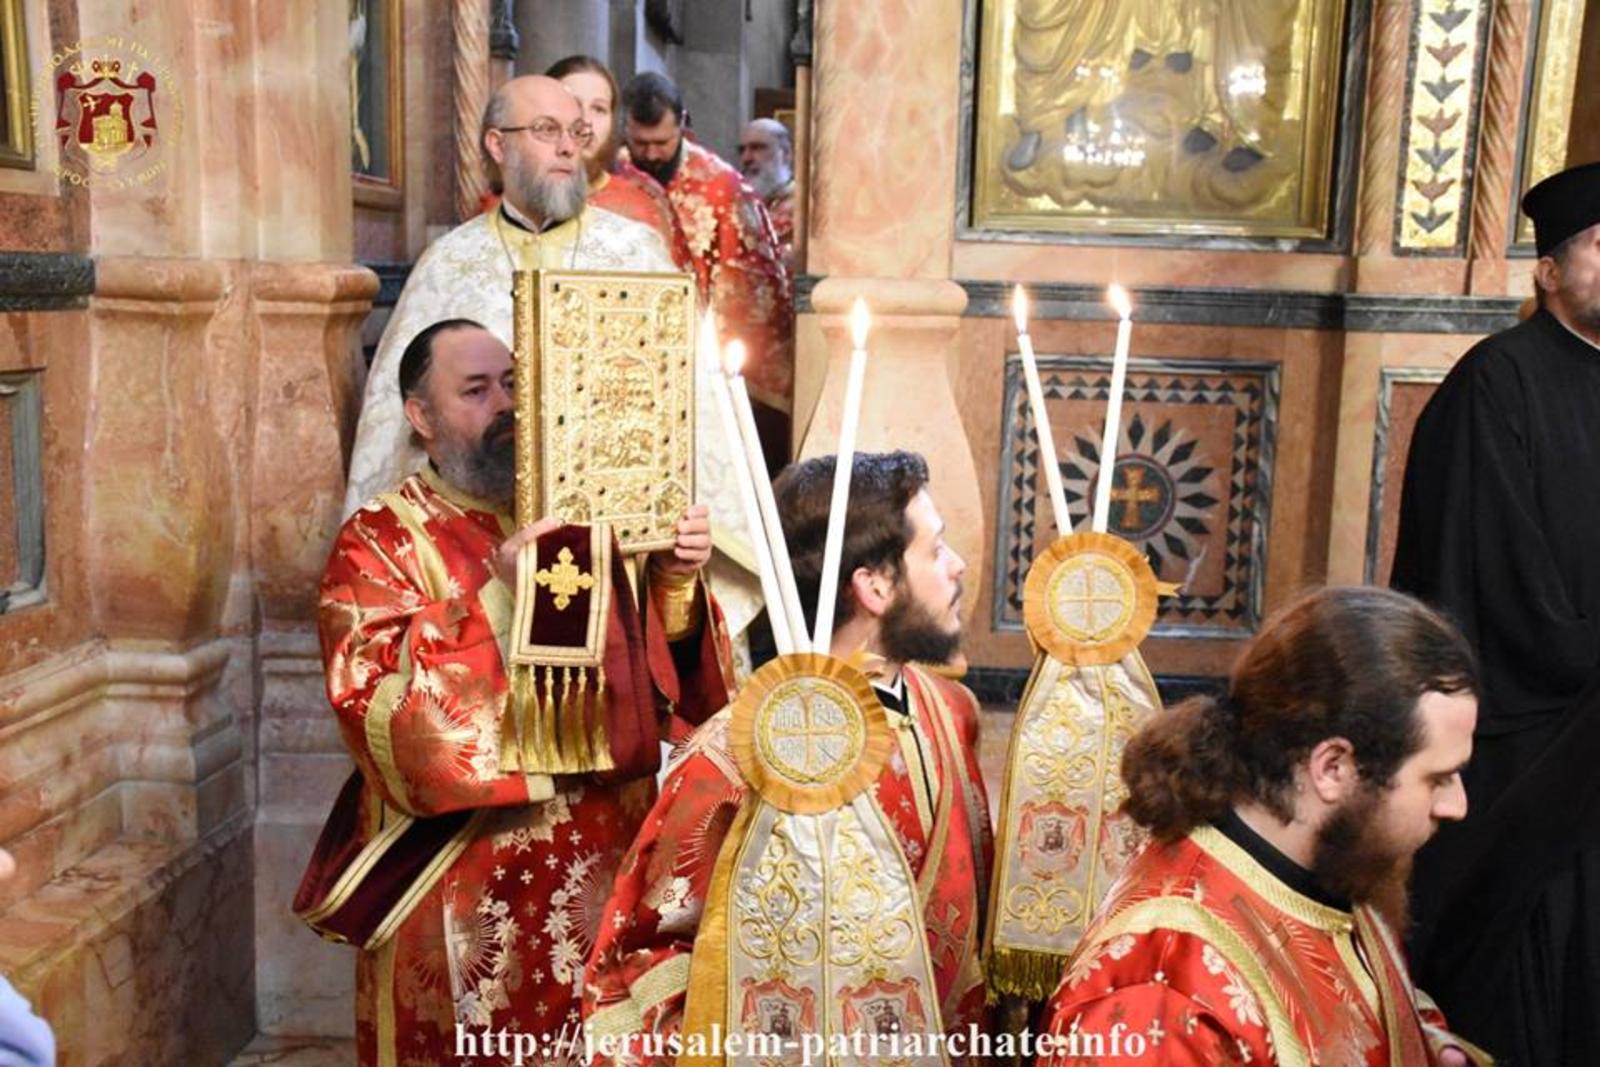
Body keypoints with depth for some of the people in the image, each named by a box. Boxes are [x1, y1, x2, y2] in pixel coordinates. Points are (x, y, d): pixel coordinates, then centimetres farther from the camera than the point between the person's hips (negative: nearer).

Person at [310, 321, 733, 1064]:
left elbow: (665, 681, 5)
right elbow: (379, 717, -19)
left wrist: (673, 583, -13)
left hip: (602, 870, 4)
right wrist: (496, 597, -26)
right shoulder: (378, 542, -6)